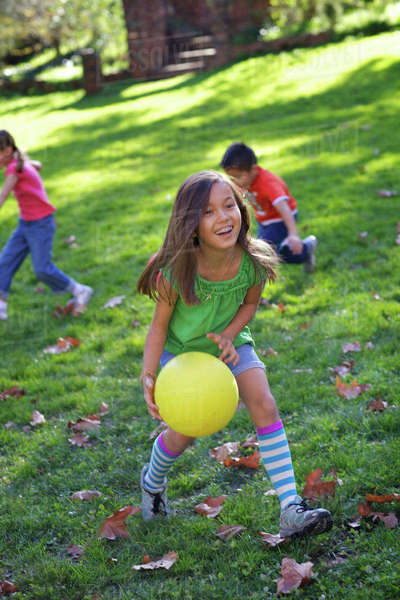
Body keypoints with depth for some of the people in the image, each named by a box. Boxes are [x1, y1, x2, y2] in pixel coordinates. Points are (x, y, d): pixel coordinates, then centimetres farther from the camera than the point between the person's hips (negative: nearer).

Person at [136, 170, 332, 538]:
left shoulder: (254, 262, -24)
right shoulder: (177, 271, -31)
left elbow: (250, 304, -3)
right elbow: (159, 325, -17)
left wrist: (229, 335, -19)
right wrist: (149, 378, -27)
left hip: (230, 343, 2)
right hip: (181, 350, -2)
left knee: (264, 405, -18)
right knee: (183, 433, 3)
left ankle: (291, 511, -16)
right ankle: (152, 482, 39)